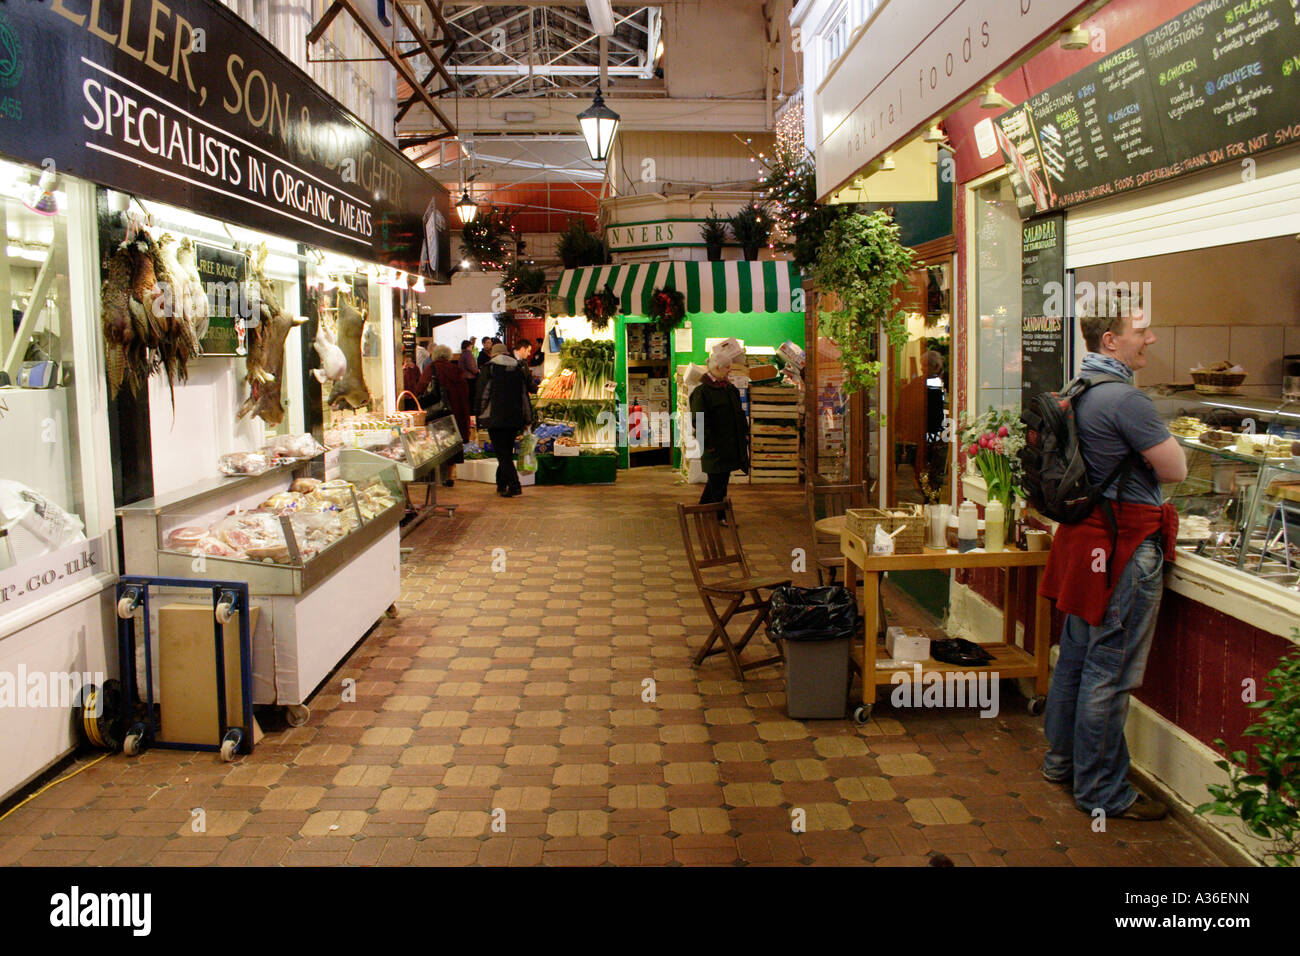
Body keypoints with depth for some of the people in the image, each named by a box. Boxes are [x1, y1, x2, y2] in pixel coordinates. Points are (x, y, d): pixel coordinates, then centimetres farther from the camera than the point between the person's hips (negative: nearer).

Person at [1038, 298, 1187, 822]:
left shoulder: (1077, 390, 11)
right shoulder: (1124, 398, -20)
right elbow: (1175, 470, -15)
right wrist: (1163, 436, 2)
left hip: (1085, 531, 10)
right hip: (1126, 544, -10)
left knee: (1076, 655, 19)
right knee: (1111, 670, -1)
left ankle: (1062, 760, 32)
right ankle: (1101, 790, 10)